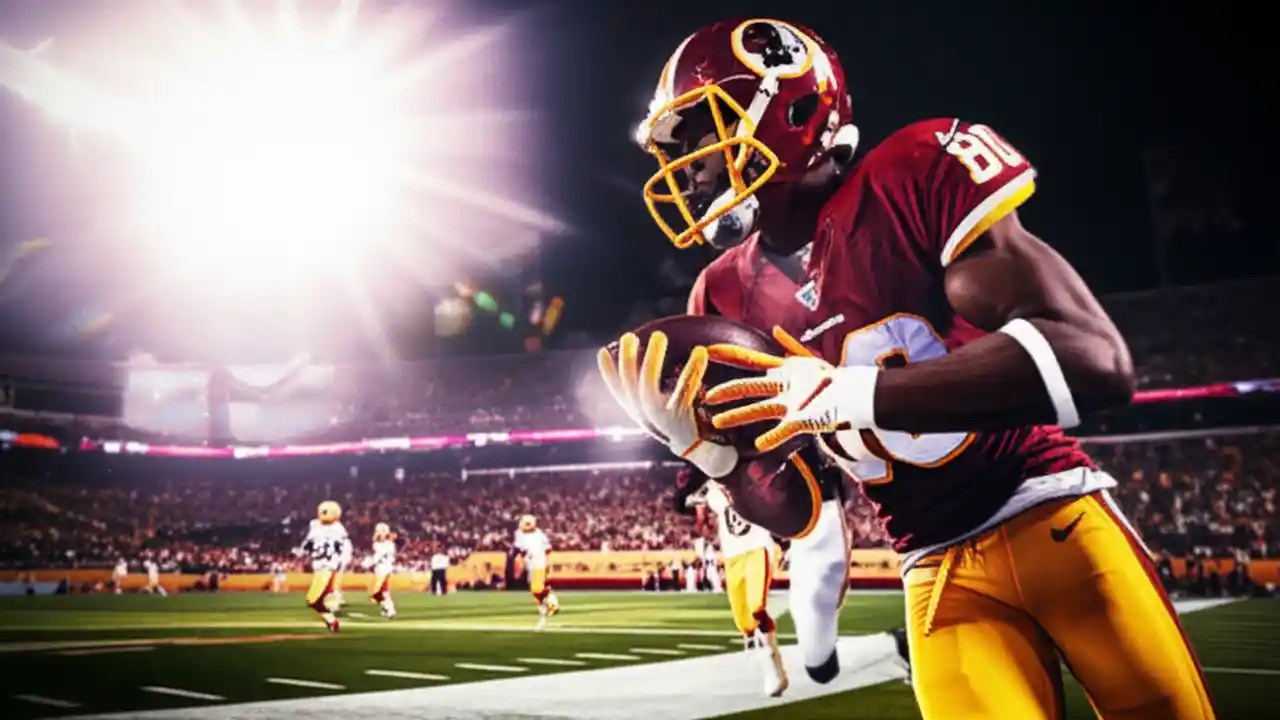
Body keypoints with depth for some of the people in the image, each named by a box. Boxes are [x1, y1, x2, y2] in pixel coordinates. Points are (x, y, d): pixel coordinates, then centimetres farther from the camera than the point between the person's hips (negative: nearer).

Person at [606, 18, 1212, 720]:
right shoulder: (756, 299, 5)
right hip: (942, 575, 4)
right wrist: (696, 441, -9)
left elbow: (1096, 360, -24)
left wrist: (852, 394, -29)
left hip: (1055, 523, -4)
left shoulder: (912, 175, -13)